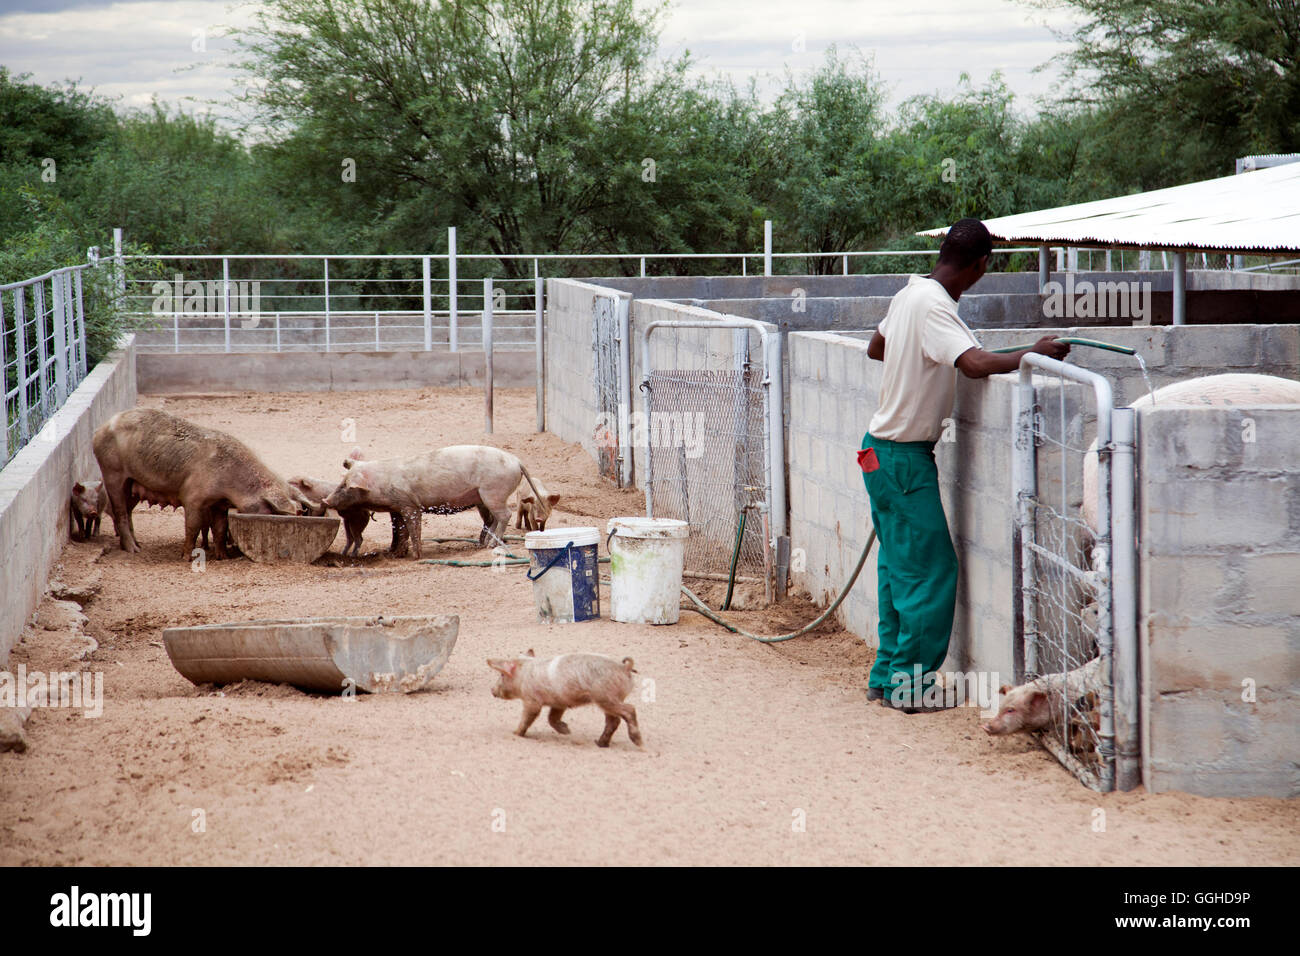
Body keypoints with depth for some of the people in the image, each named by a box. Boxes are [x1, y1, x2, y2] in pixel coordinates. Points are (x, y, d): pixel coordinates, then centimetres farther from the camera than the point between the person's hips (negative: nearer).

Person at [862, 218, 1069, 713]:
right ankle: (908, 685, 0)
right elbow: (976, 363, -36)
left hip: (882, 449, 10)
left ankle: (887, 676, 21)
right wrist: (1034, 353, -24)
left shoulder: (909, 293, 8)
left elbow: (875, 348, 26)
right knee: (931, 570, -4)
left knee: (899, 567, 15)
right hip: (904, 456, -10)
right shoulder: (933, 306, -22)